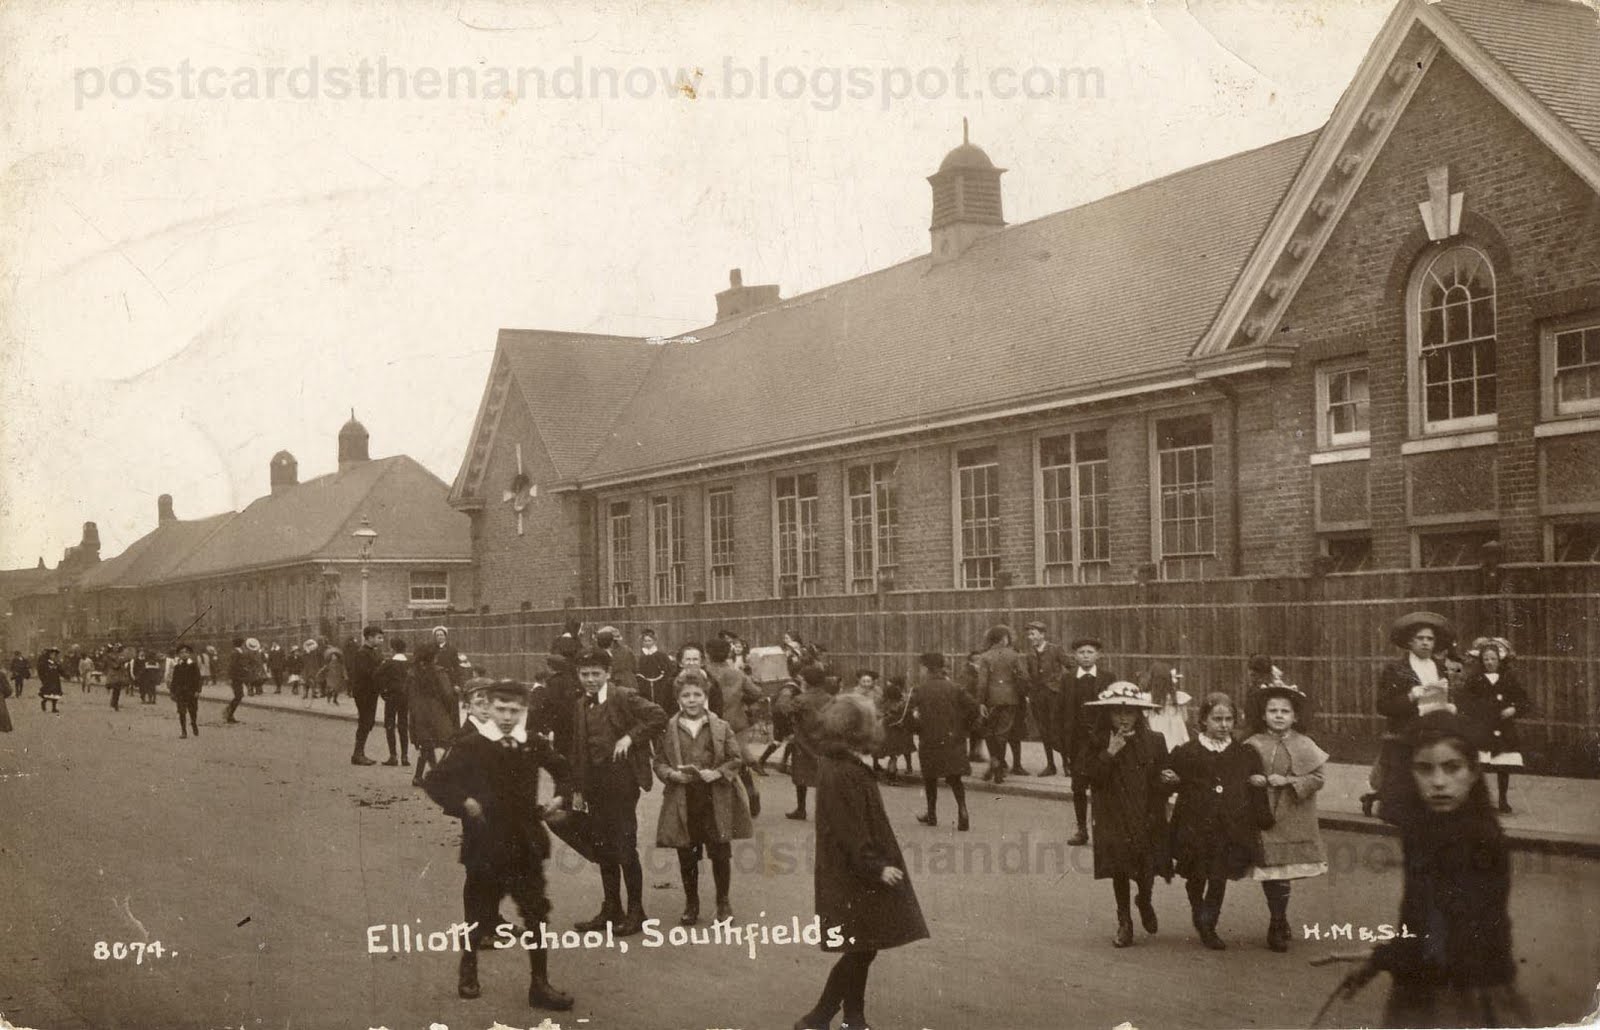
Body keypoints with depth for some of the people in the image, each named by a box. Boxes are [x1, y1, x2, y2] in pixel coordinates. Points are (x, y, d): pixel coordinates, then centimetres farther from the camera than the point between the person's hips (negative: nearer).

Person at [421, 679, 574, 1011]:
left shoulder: (534, 744, 3)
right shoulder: (470, 745, -6)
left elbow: (565, 771, 18)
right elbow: (434, 781, -5)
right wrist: (463, 802, -17)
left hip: (526, 845, 2)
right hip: (485, 847, -2)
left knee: (537, 914, 0)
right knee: (479, 917, 10)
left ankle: (539, 985, 9)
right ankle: (468, 970, 36)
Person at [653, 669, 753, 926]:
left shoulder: (721, 727, 1)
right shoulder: (669, 728, 2)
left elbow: (737, 759, 2)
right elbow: (659, 762, 7)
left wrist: (716, 773, -14)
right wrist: (673, 774, -13)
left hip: (716, 801, 0)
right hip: (682, 802, 1)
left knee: (720, 855, 5)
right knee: (686, 856, 7)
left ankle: (723, 902, 23)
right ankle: (691, 905, 23)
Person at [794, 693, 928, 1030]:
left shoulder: (849, 766, 9)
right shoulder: (843, 774, -22)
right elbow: (850, 832, -24)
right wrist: (876, 867, -21)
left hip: (857, 877, 10)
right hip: (855, 878, -10)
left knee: (861, 951, 14)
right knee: (860, 951, -2)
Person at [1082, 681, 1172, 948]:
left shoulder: (1154, 741, 0)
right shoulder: (1098, 744, -1)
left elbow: (1163, 779, 5)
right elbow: (1091, 777, -11)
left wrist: (1166, 782, -18)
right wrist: (1109, 753, -20)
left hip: (1147, 818, 0)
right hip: (1114, 818, 0)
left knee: (1147, 870, -2)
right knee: (1119, 870, 5)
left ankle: (1145, 902, 33)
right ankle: (1124, 922, 22)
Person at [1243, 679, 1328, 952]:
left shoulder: (1304, 746, 3)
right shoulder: (1253, 745, 2)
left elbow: (1317, 778, -2)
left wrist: (1288, 781, -13)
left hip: (1293, 821, 0)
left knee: (1282, 874, -1)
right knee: (1270, 874, -1)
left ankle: (1278, 925, 17)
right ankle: (1279, 924, 16)